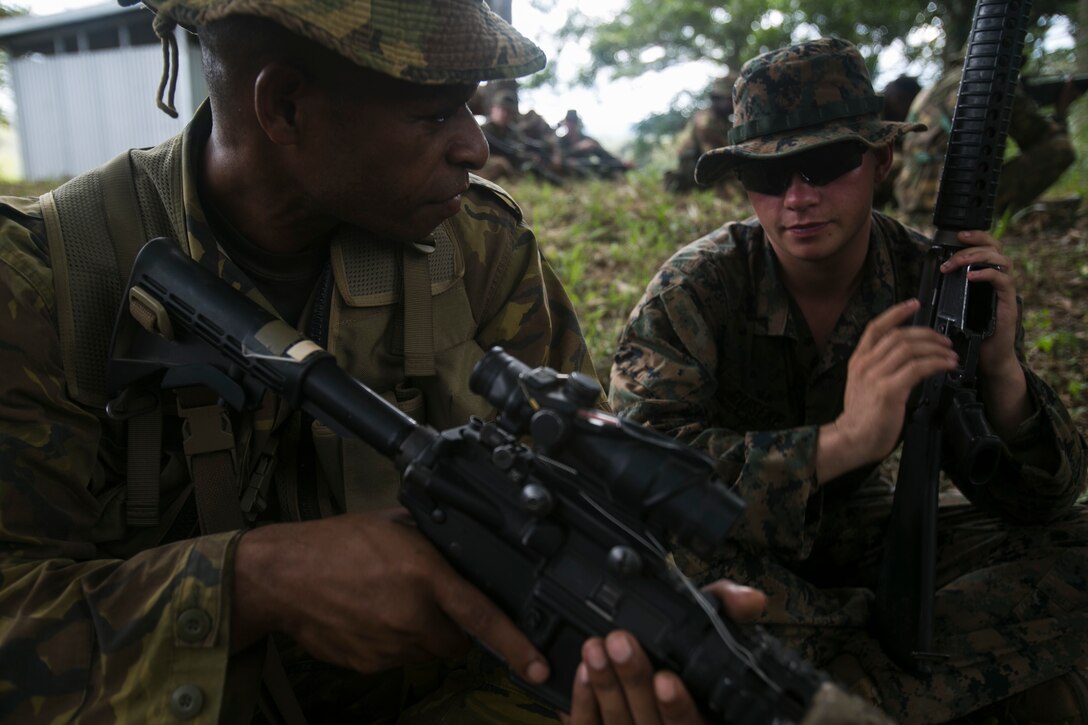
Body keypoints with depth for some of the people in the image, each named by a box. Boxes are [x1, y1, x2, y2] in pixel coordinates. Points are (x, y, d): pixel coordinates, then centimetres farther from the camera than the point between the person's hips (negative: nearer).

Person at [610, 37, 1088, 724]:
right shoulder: (698, 287, -20)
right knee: (674, 553, -37)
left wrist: (1002, 369, -30)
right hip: (735, 546, -3)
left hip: (858, 534, 3)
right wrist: (841, 441, -46)